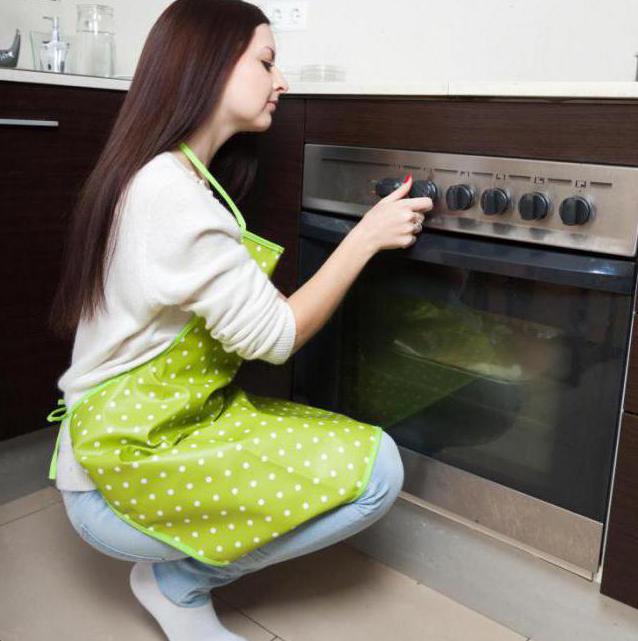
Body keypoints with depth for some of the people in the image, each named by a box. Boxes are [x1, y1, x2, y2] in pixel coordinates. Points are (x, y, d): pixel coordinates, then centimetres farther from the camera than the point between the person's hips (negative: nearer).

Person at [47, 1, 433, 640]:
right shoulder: (168, 192, -23)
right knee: (376, 470, -16)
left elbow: (246, 311, 7)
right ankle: (174, 580, 0)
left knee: (367, 449, 5)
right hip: (118, 478, -9)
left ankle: (181, 563, 10)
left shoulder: (176, 179, 9)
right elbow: (273, 335, -20)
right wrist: (365, 236, -13)